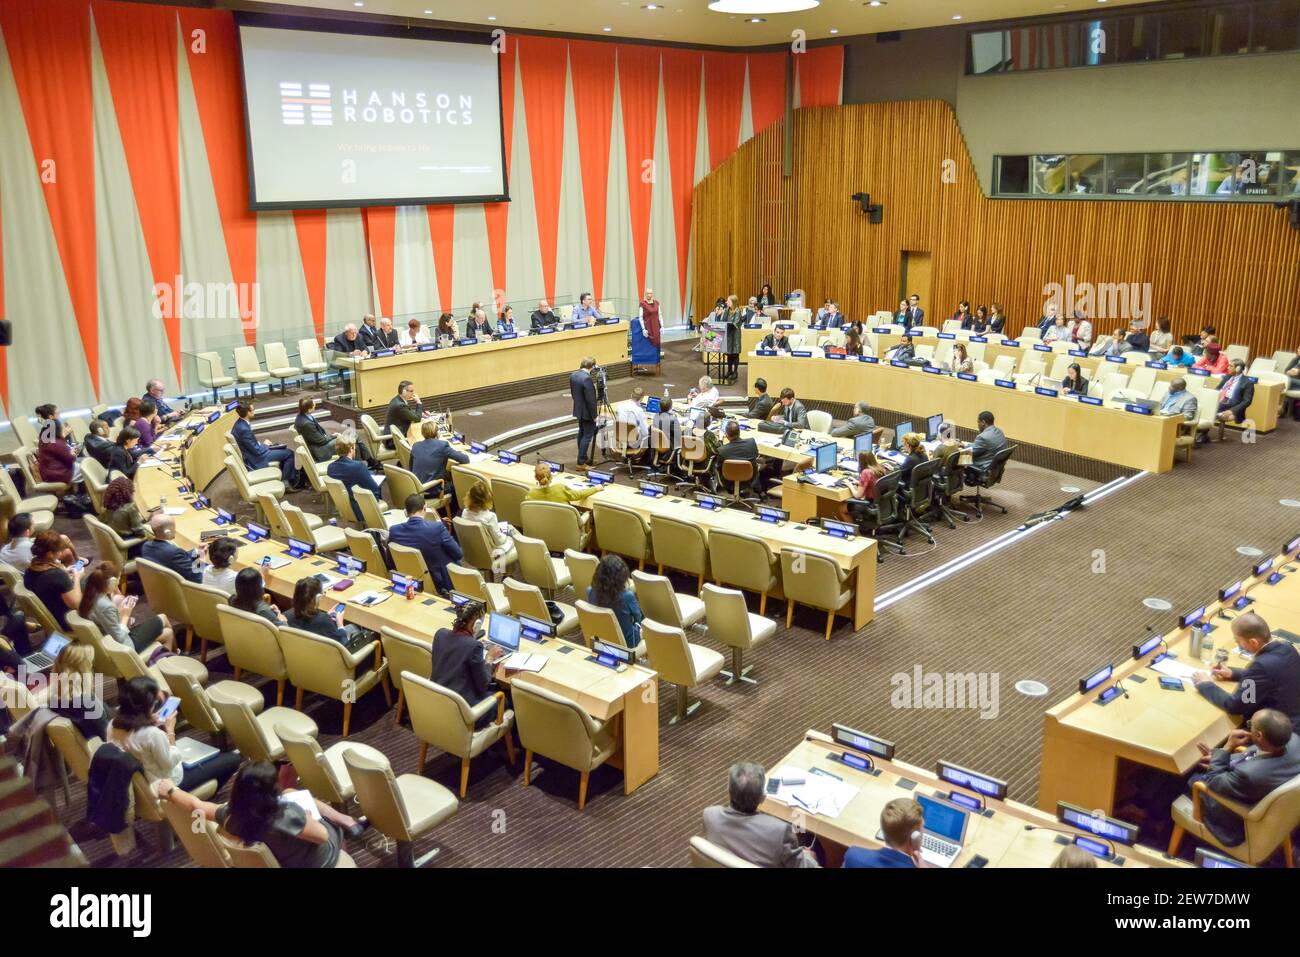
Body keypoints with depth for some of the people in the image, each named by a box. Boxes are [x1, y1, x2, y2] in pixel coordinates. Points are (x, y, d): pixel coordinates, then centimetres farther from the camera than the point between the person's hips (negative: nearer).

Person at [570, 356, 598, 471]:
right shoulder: (587, 378, -25)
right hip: (587, 412, -9)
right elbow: (590, 399, -23)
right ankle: (581, 463, -3)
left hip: (578, 410, 9)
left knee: (581, 434, 19)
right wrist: (594, 415, -15)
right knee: (587, 436, -3)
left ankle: (583, 458, 31)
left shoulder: (573, 375, 2)